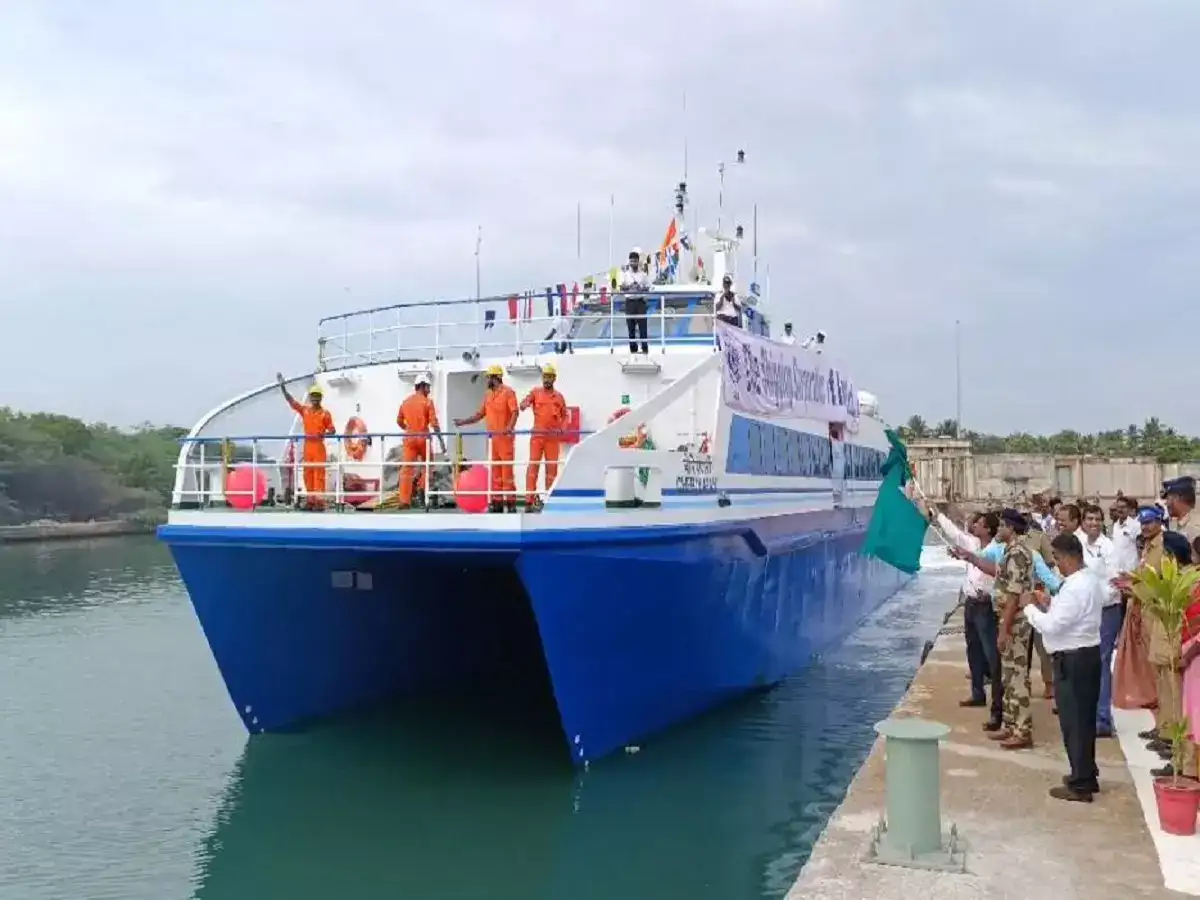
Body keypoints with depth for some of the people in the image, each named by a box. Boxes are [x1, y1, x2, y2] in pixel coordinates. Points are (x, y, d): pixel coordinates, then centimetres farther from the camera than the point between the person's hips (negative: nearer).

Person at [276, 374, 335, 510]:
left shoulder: (325, 413, -2)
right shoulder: (304, 410, 8)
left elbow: (332, 430, -1)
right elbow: (290, 400, 3)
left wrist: (323, 434, -22)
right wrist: (282, 386, -7)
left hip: (319, 446, -4)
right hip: (307, 446, 4)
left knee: (319, 473, -5)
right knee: (308, 473, 6)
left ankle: (319, 500, -6)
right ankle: (310, 500, 12)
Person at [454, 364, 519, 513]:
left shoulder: (508, 392, -3)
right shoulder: (488, 395, 18)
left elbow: (515, 412, -15)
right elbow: (480, 414, 24)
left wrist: (510, 427, -30)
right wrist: (463, 422, 17)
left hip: (505, 437, -7)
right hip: (492, 437, 7)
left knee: (507, 470, -8)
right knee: (495, 471, 5)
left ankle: (510, 502, -6)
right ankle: (497, 501, 8)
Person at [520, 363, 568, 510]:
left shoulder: (559, 396, 11)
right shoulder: (535, 392, 6)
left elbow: (565, 415, 16)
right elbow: (523, 404, -5)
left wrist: (562, 428, -2)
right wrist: (525, 404, -29)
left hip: (553, 437, 2)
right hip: (537, 435, -2)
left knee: (552, 467, 4)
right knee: (532, 466, -6)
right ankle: (529, 500, -6)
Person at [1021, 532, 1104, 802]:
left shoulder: (1075, 589, -24)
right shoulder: (1090, 581, 9)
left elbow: (1051, 626, -25)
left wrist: (1029, 607, -11)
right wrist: (1046, 607, 6)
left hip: (1072, 660, -10)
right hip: (1087, 654, 10)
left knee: (1073, 721, -1)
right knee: (1084, 719, 19)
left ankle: (1080, 785, 7)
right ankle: (1086, 775, 31)